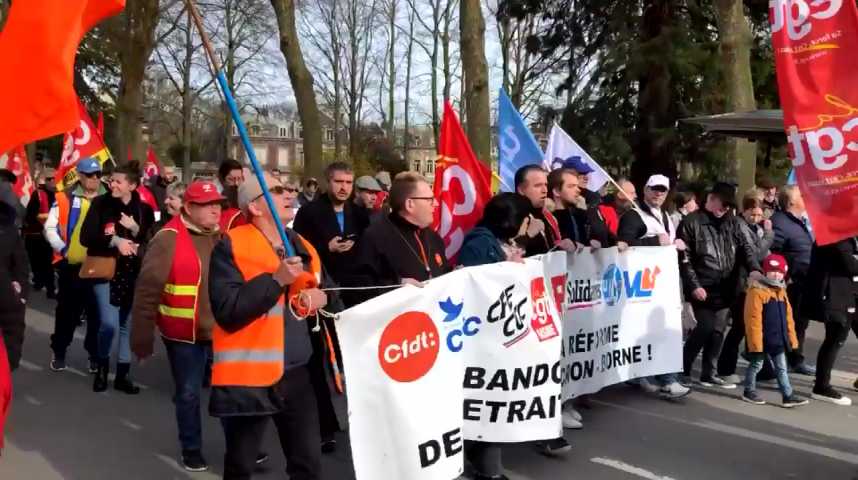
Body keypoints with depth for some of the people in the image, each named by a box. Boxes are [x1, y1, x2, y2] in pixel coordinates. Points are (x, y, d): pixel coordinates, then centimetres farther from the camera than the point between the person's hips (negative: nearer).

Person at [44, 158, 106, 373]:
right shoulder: (65, 198, -1)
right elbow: (50, 227, 1)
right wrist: (63, 249, -8)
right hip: (71, 264, 0)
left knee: (97, 313, 7)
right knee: (67, 311, 11)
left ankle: (96, 355, 18)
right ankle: (59, 352, 25)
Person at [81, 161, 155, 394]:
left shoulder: (144, 210, 0)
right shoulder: (100, 204, -3)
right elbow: (86, 237, -9)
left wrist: (135, 230, -15)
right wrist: (115, 240, -19)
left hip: (133, 273, 2)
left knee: (128, 325, 8)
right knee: (109, 323, -12)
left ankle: (123, 374, 21)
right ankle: (102, 367, 13)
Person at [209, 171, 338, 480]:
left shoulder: (303, 247, 12)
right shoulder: (231, 247, -8)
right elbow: (227, 311, -19)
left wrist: (322, 298, 0)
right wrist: (276, 280, -21)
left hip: (297, 374, 5)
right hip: (248, 376, -5)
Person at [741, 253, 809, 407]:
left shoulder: (781, 291, 10)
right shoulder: (757, 291, -17)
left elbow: (788, 316, 15)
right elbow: (754, 318, -20)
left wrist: (791, 337, 12)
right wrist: (756, 340, -21)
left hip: (779, 339, 7)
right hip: (762, 338, -7)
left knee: (781, 368, 10)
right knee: (756, 365, 7)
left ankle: (788, 396, 14)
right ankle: (749, 392, 21)